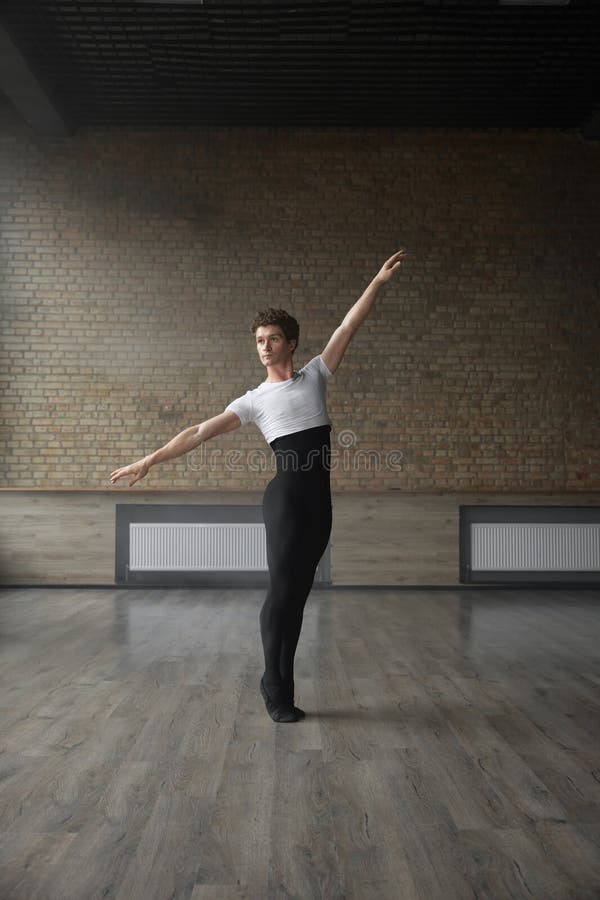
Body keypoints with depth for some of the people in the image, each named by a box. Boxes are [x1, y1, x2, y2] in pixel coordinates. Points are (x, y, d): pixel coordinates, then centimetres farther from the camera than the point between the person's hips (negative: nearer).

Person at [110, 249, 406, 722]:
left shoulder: (315, 374, 13)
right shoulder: (254, 400, 6)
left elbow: (349, 325, 9)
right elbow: (201, 432, -1)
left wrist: (378, 282, 5)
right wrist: (150, 460, -8)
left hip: (319, 500, 3)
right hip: (286, 495, -3)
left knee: (299, 592, 7)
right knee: (282, 589, -6)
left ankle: (279, 684, 17)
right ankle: (276, 691, 7)